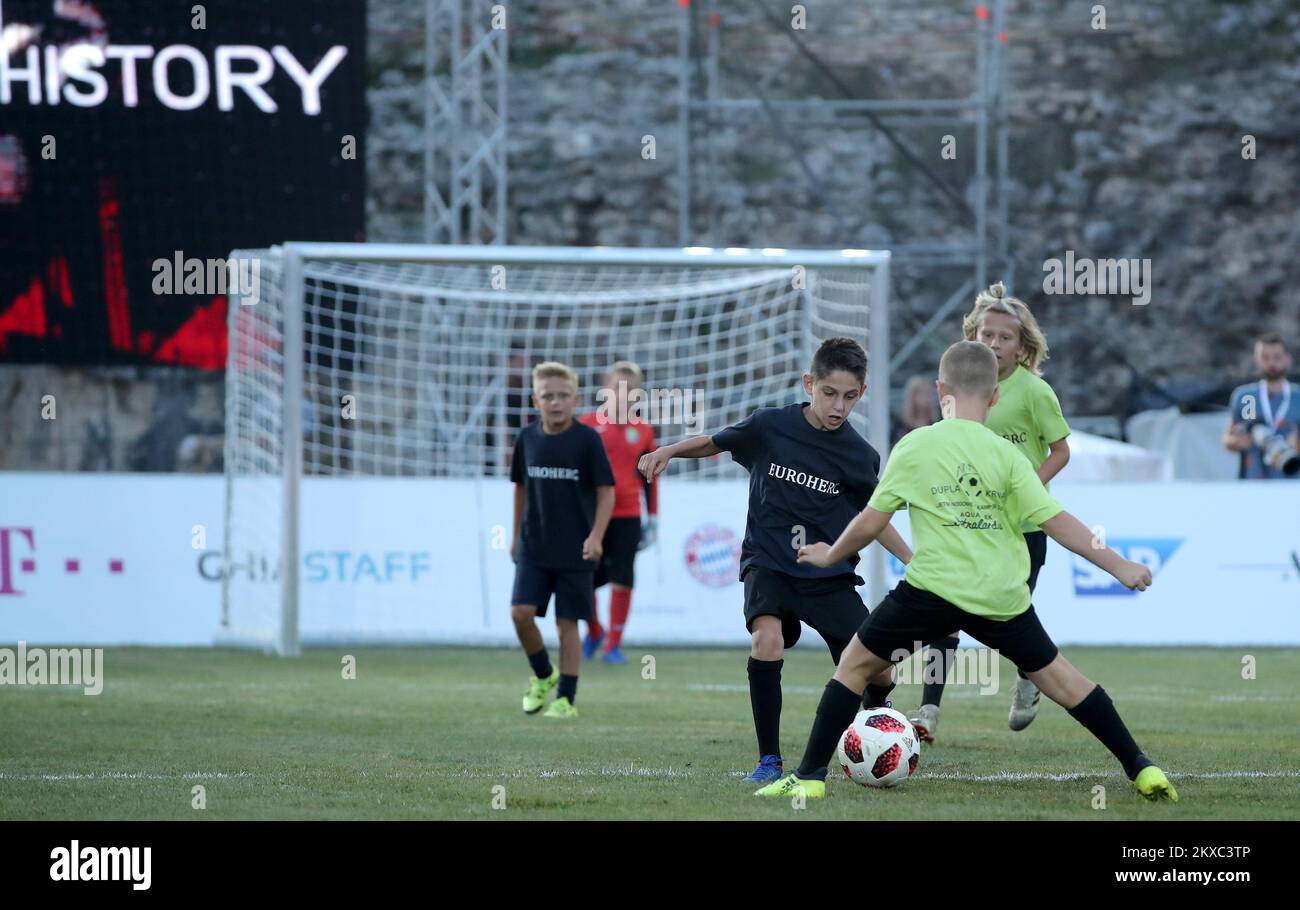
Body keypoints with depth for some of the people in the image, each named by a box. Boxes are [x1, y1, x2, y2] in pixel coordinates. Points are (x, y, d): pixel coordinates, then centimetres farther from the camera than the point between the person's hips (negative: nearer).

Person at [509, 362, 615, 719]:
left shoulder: (587, 439, -8)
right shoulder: (527, 438, 3)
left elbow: (606, 491, -6)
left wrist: (596, 536, -16)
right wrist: (516, 534, 18)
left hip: (574, 550, -3)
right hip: (534, 546, 3)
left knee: (567, 623, -1)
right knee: (521, 613, -9)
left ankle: (566, 698, 8)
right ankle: (543, 675, 16)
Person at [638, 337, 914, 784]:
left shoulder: (860, 457, -5)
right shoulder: (770, 427, -9)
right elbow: (714, 443, 9)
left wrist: (912, 560, 2)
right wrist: (669, 450, -7)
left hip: (829, 574, 1)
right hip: (768, 563, -1)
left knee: (880, 671, -5)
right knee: (767, 639, -30)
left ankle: (875, 713, 35)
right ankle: (770, 760, -17)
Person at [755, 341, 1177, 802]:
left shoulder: (914, 446, 0)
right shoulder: (1006, 454, 1)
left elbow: (870, 523, 5)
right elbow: (1055, 521, -2)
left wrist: (830, 555, 24)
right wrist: (1119, 566, 4)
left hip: (933, 590, -2)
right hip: (1001, 594, 2)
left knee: (856, 664, 12)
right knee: (1055, 674, 16)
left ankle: (810, 776, 5)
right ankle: (1141, 768, 15)